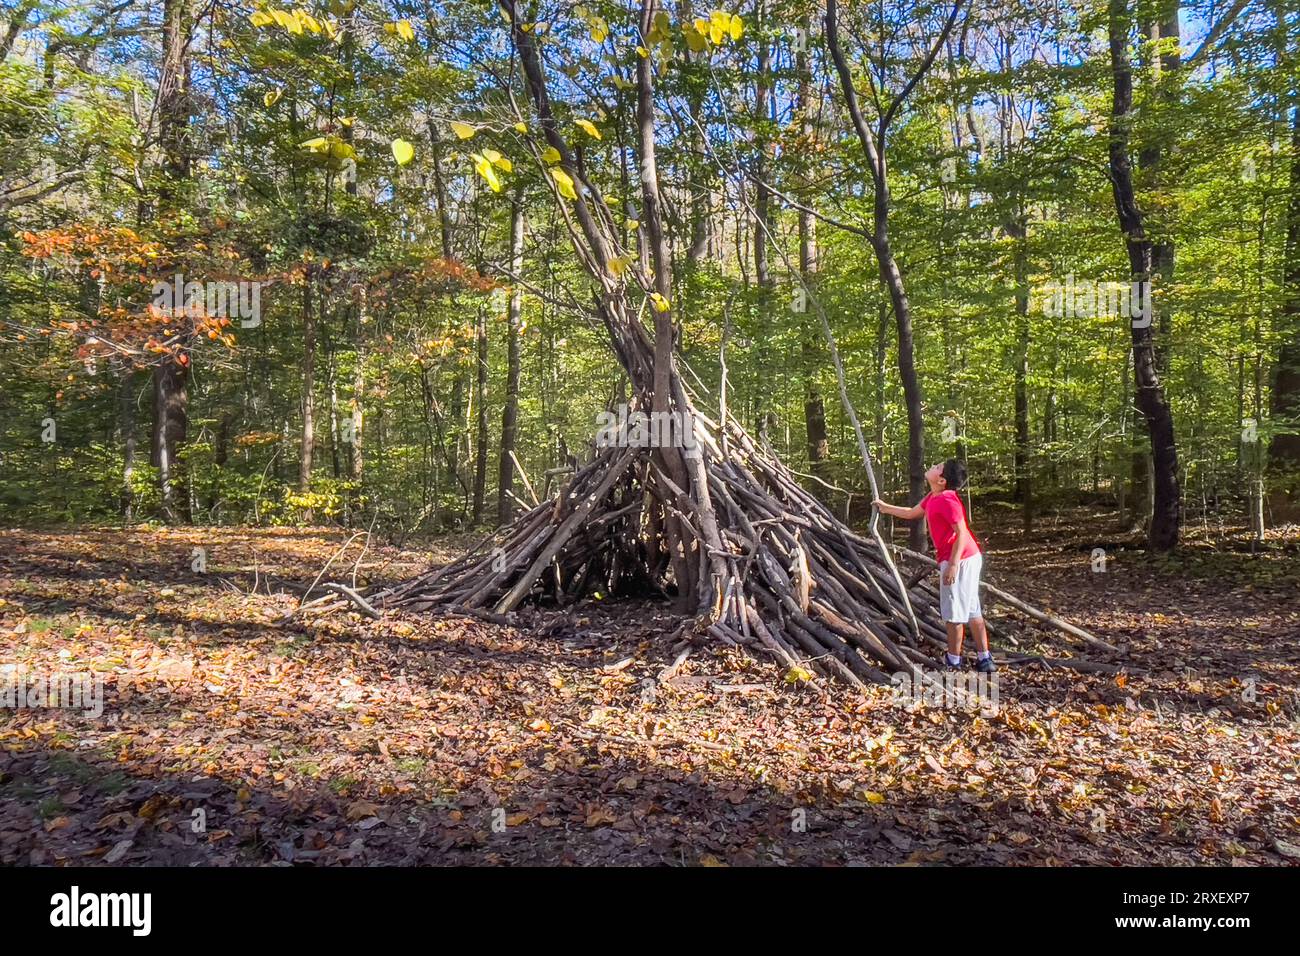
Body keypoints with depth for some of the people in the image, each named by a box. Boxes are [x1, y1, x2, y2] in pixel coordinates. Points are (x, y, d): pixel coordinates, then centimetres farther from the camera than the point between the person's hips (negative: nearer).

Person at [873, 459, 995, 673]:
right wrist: (886, 508, 34)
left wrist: (953, 565, -26)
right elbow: (911, 513, 27)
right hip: (969, 558, 10)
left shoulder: (946, 499, -20)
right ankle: (984, 660, 20)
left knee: (954, 614, 1)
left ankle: (953, 662, 12)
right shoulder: (933, 497, 10)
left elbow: (961, 532, -24)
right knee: (972, 611, 14)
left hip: (960, 560, -10)